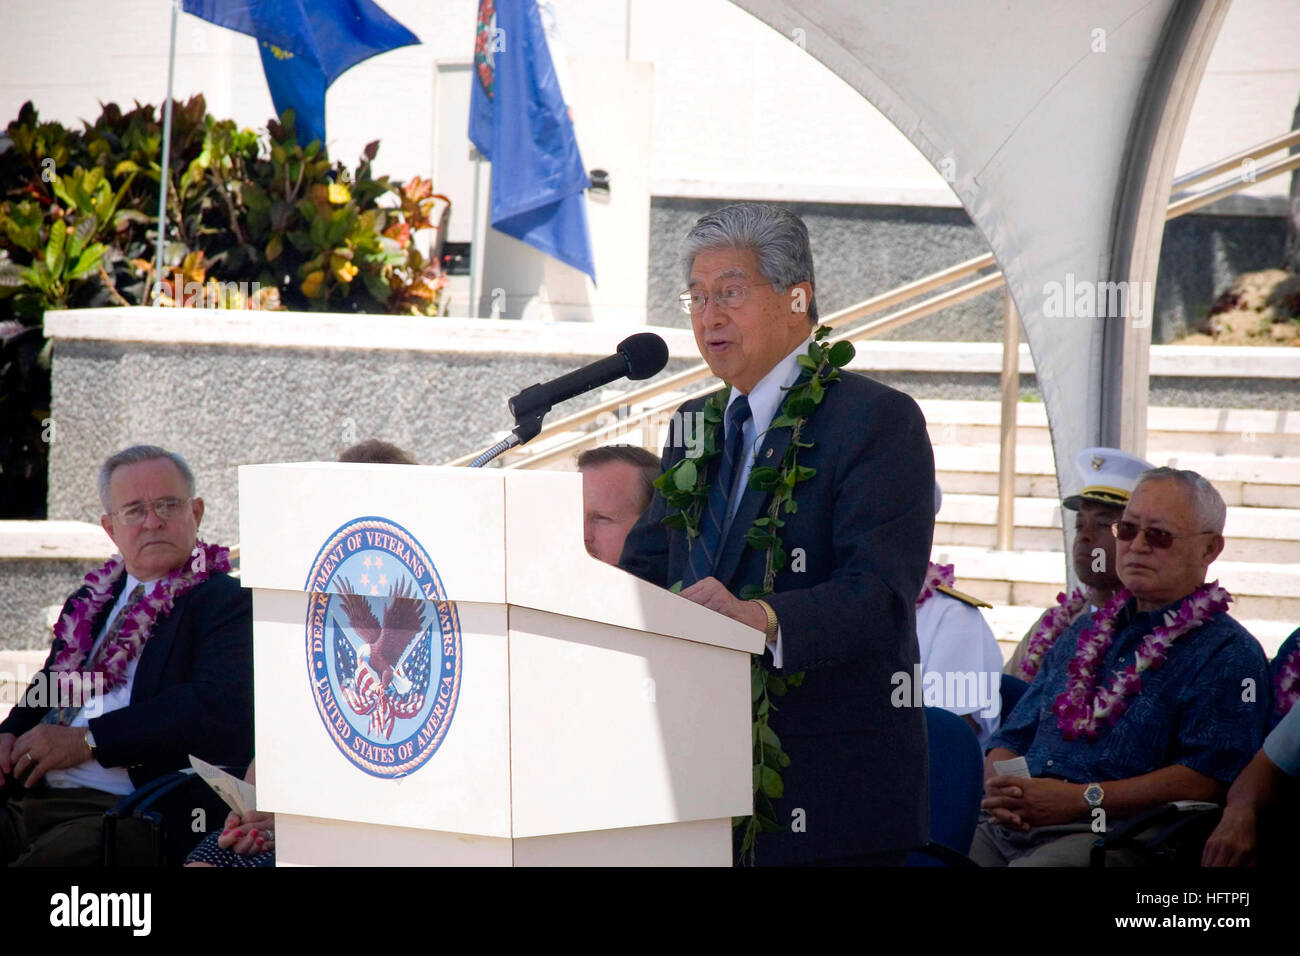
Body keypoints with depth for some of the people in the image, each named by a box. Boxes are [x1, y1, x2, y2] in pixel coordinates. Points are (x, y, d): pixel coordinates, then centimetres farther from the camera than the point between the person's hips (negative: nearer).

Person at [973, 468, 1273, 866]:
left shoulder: (1229, 654, 4)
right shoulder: (1084, 632, 29)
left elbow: (1209, 777, -11)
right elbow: (1012, 737, 26)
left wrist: (1081, 800, -15)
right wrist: (999, 787, 1)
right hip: (1009, 828, 6)